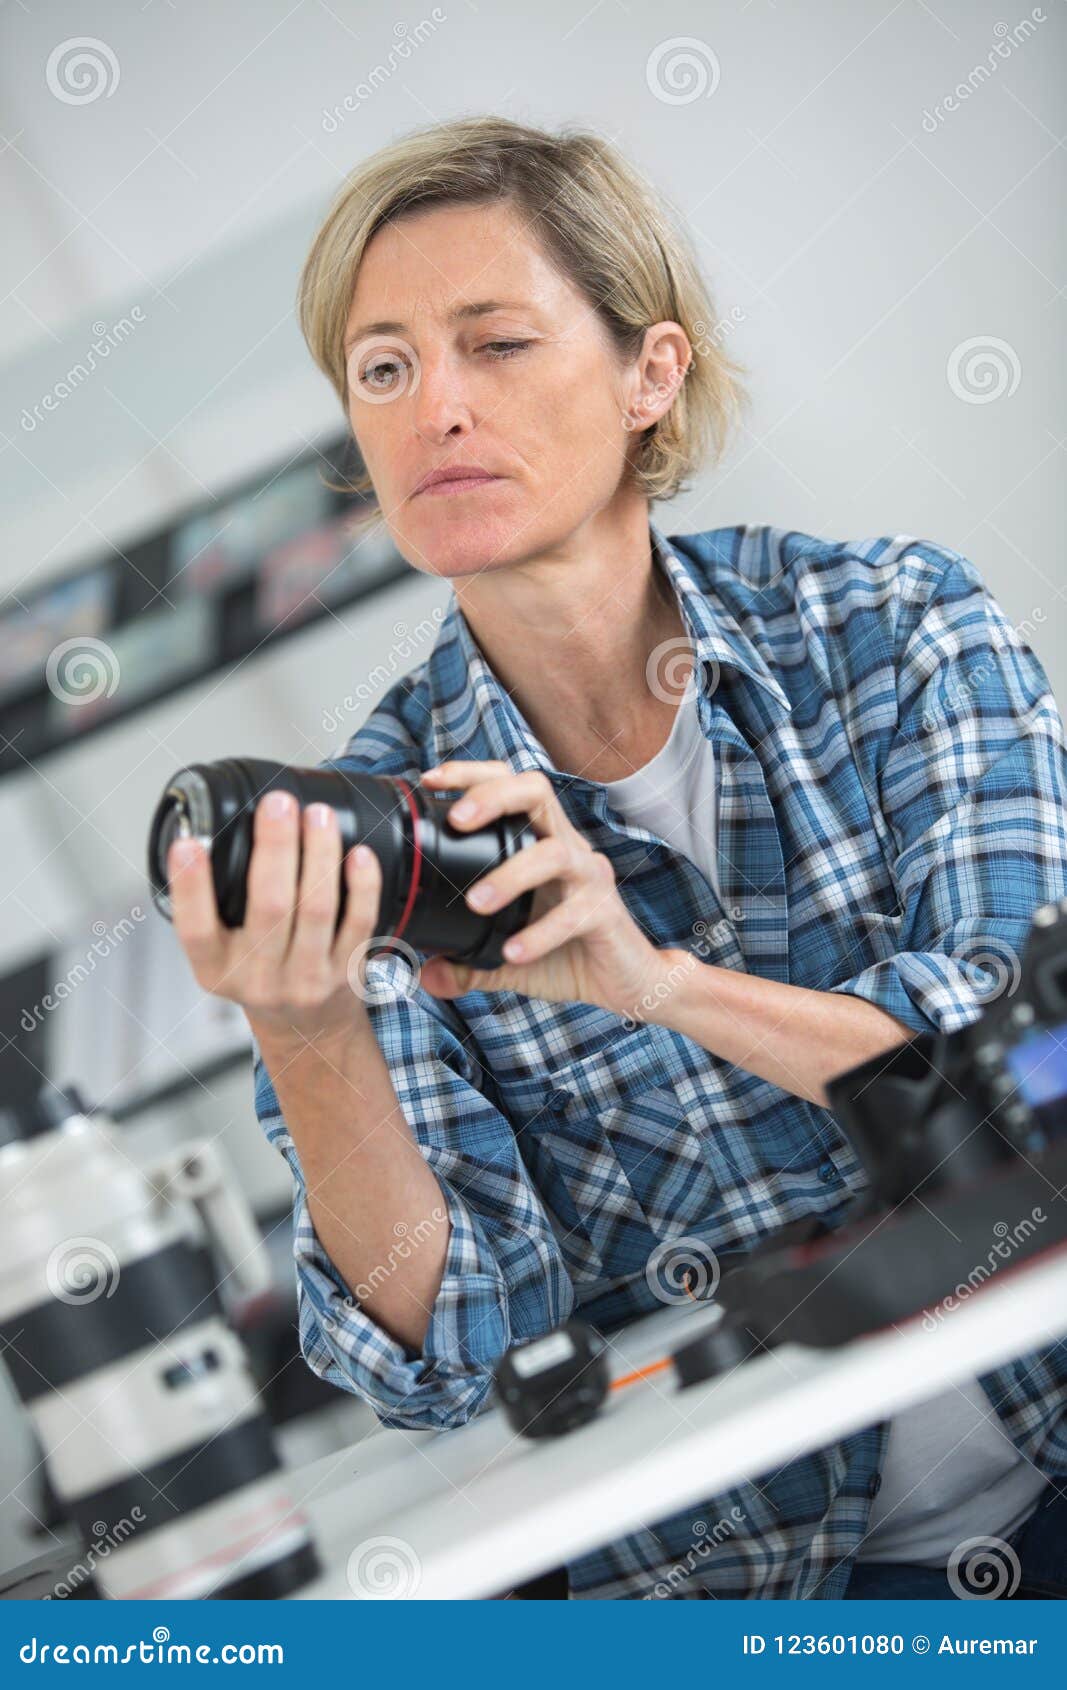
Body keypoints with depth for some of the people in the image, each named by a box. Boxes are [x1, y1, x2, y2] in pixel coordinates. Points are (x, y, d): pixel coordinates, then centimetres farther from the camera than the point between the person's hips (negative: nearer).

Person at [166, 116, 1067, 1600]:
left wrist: (660, 979, -24)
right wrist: (309, 1042, -26)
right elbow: (454, 1352, -9)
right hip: (739, 1561, 0)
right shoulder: (371, 828, -4)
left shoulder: (889, 625, -3)